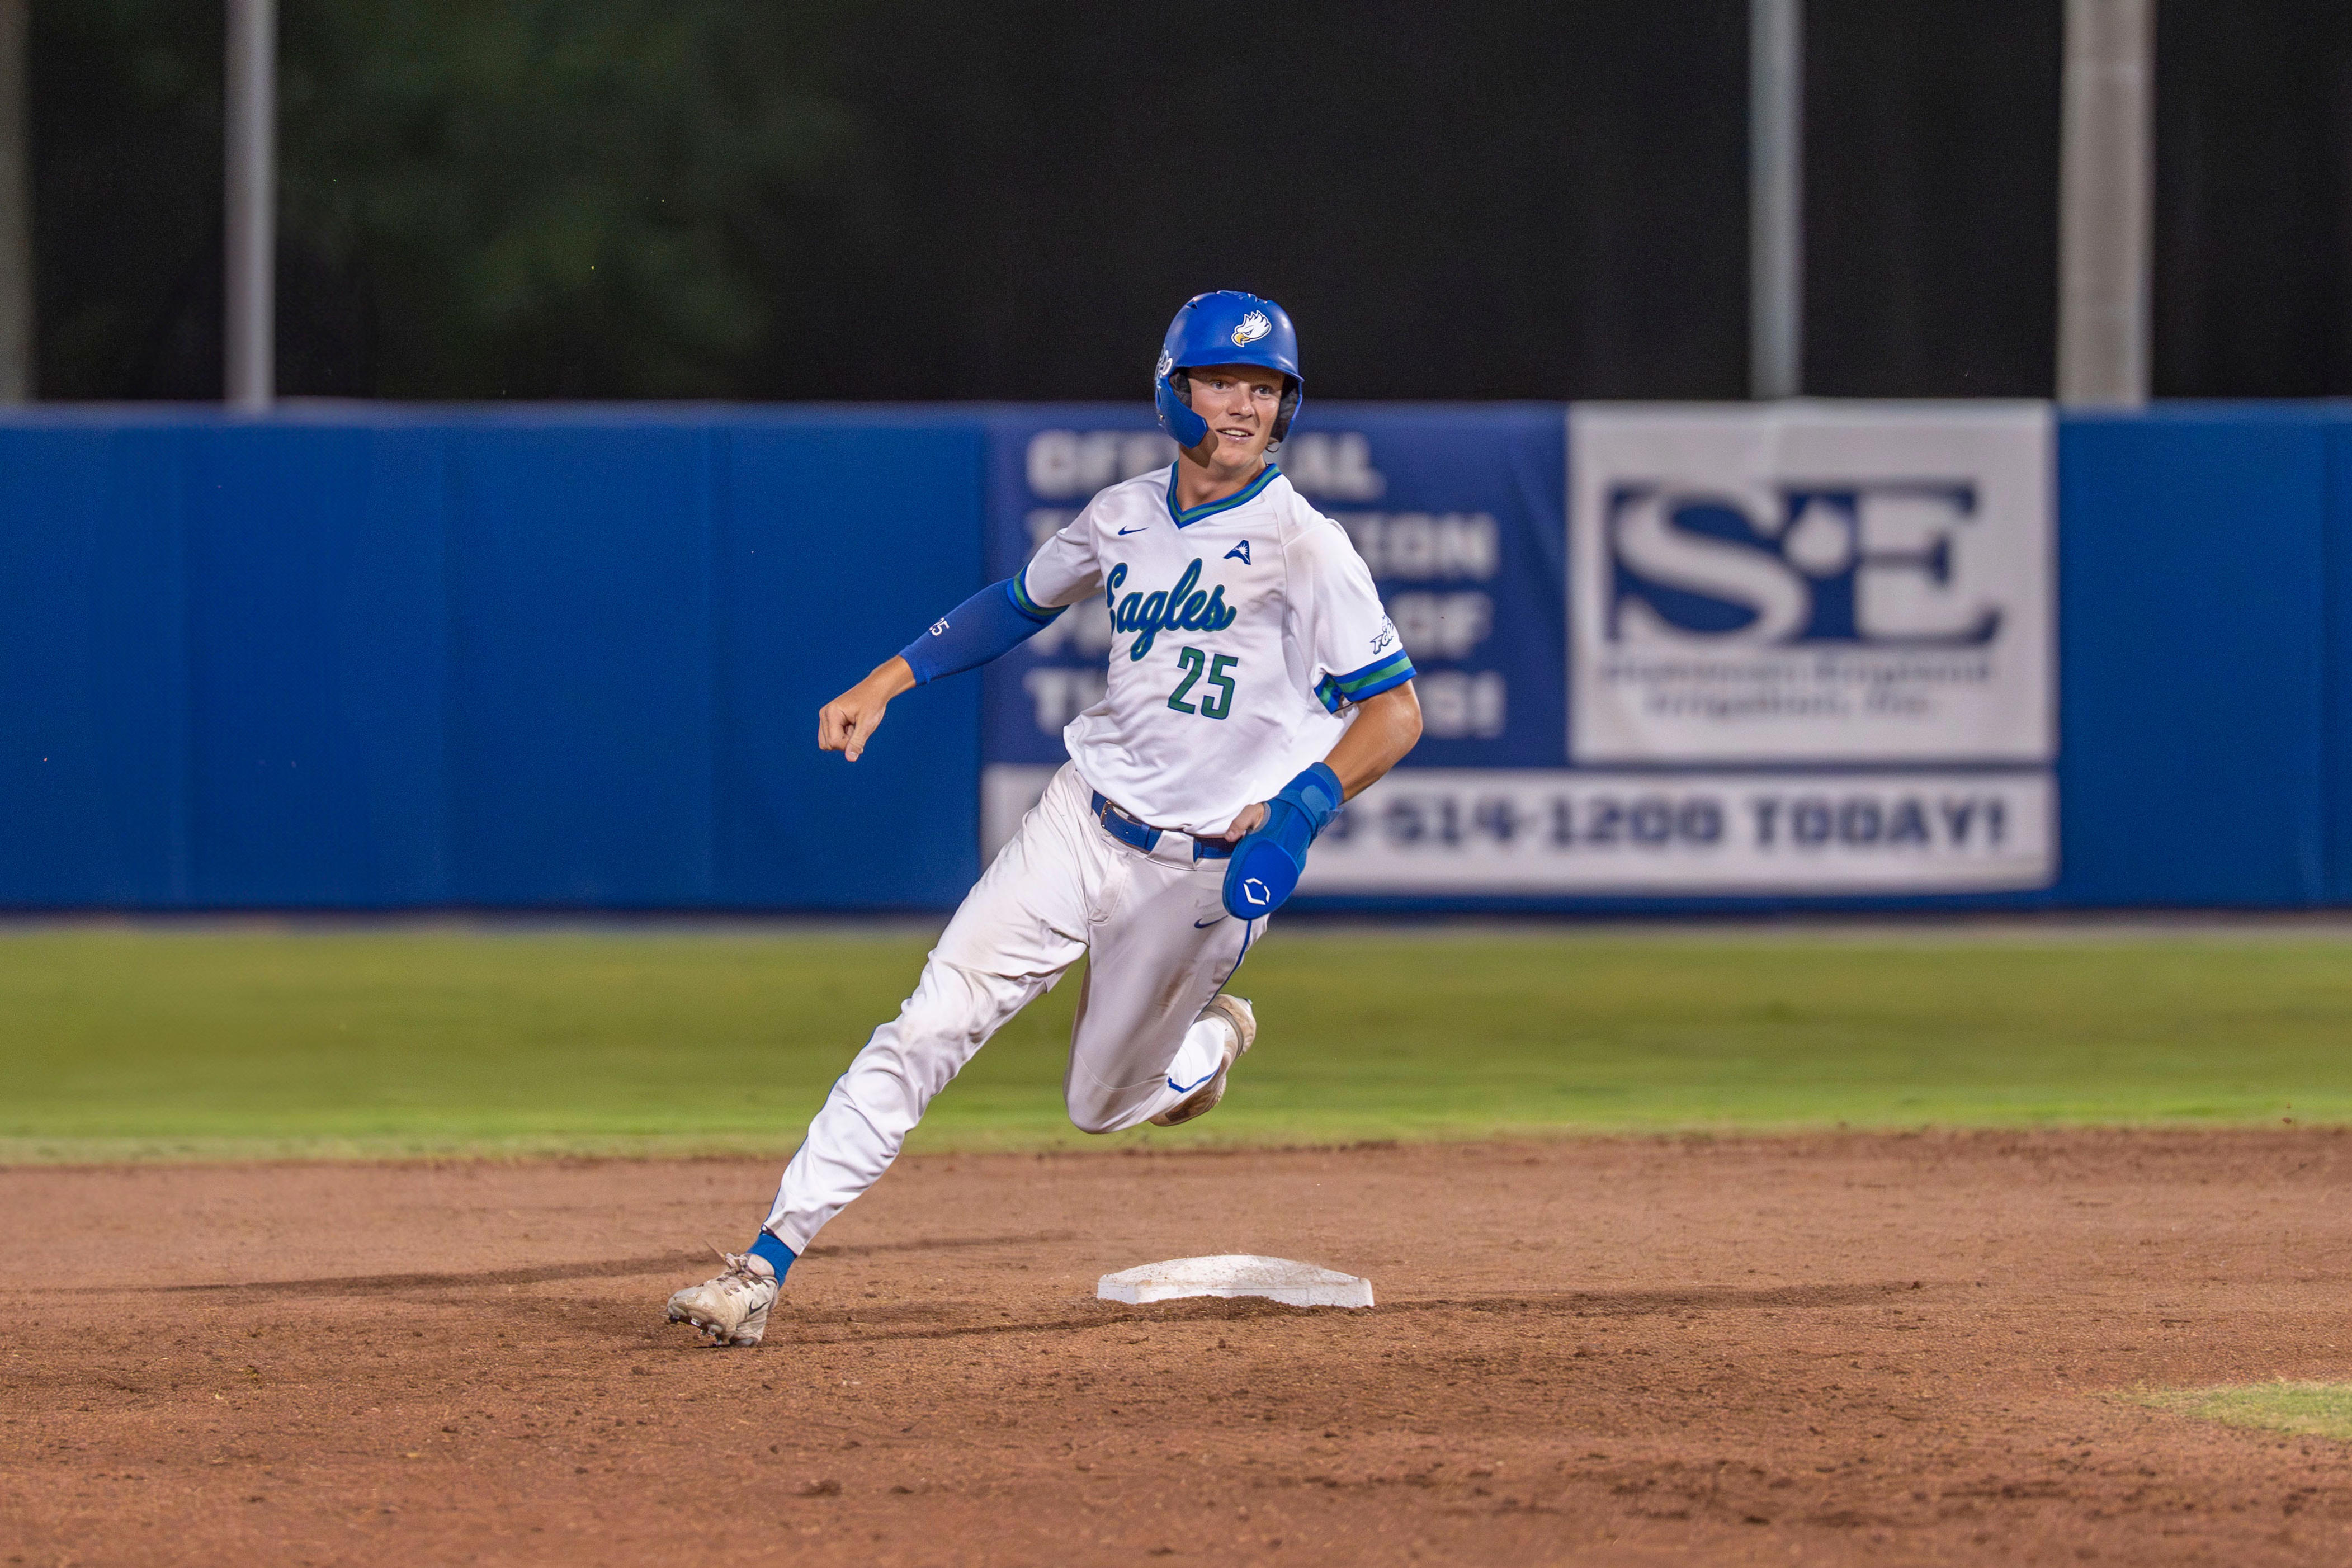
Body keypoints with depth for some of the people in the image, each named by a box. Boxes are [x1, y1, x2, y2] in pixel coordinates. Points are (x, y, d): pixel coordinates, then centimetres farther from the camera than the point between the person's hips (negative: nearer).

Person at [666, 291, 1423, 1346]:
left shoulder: (1305, 547, -12)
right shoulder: (1124, 517, 5)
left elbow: (1396, 712, -14)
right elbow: (1022, 602, 23)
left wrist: (1298, 813, -29)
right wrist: (884, 684, 15)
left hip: (1206, 867, -4)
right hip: (1079, 822, 4)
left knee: (1102, 1106, 6)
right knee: (925, 1032, -9)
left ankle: (1208, 1038, 41)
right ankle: (766, 1267, -11)